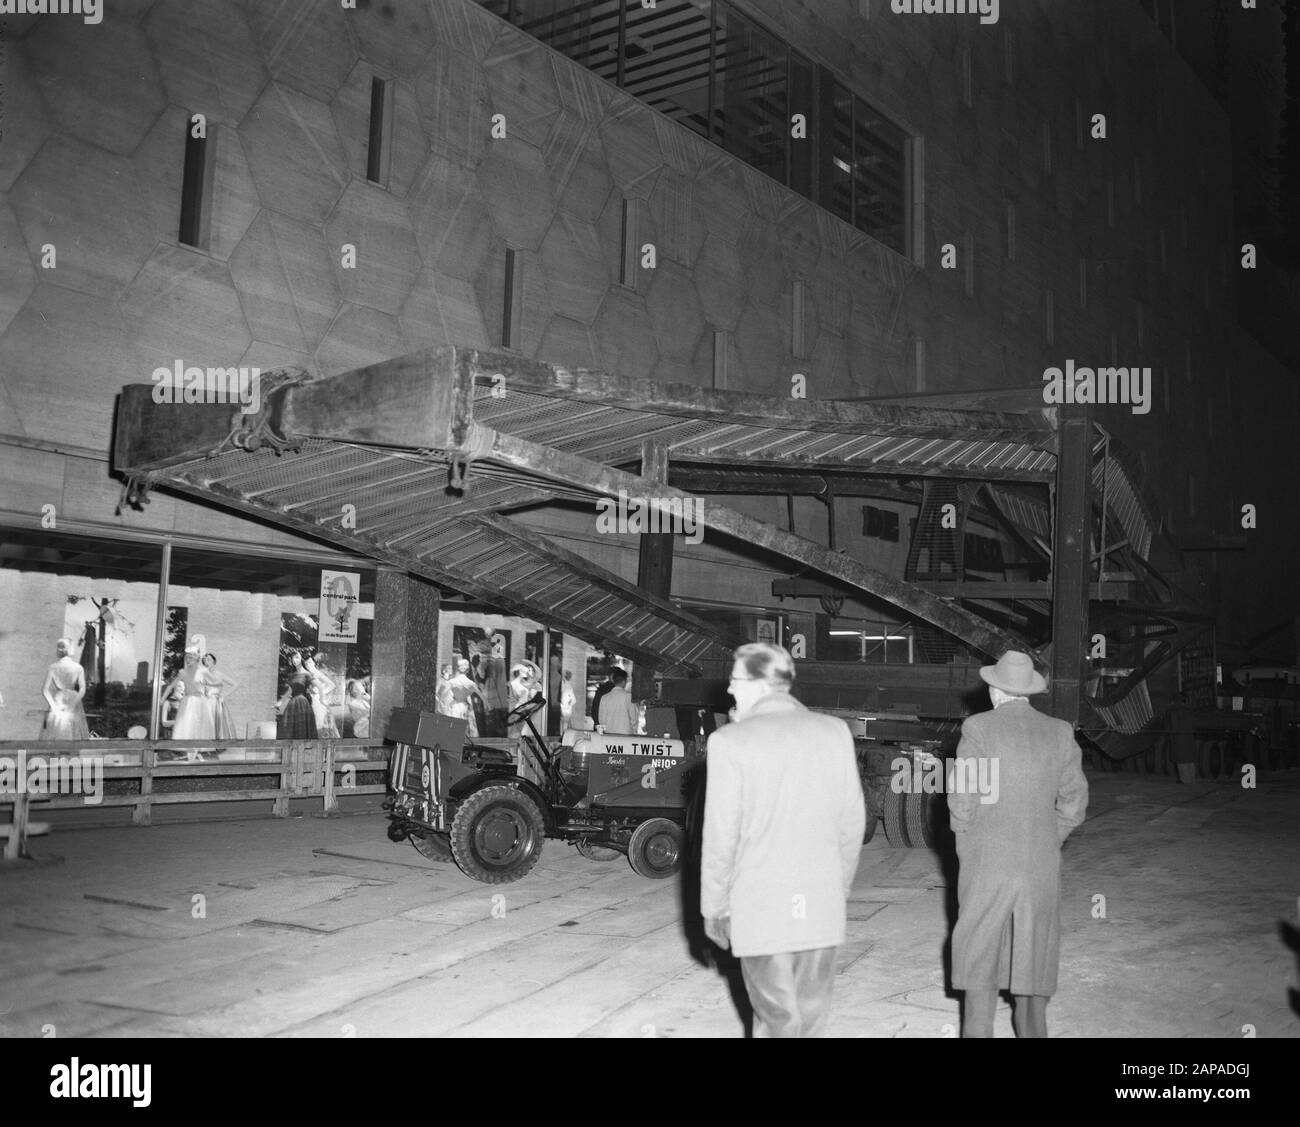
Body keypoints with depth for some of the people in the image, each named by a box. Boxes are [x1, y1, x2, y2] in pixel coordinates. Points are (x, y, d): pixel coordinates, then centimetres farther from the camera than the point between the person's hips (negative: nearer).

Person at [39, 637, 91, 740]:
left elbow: (45, 690, -8)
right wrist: (71, 706, -11)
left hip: (56, 706, 0)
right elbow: (82, 690, -10)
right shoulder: (78, 668, 1)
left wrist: (54, 707, -11)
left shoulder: (52, 667, 1)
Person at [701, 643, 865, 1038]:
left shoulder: (730, 741, -10)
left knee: (777, 1020, 9)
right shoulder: (835, 731, 1)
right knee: (810, 1018, 15)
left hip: (760, 910, -3)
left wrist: (714, 908, 3)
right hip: (823, 905, 3)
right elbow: (852, 821, 5)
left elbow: (721, 835, -9)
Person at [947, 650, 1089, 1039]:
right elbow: (1074, 800, 3)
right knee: (1033, 955, 14)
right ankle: (1032, 1028, 21)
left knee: (980, 958, 7)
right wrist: (1047, 842, 13)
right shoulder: (1059, 731, 2)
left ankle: (978, 1031, 8)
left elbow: (962, 797, -9)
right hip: (1042, 863, 3)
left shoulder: (977, 727, -8)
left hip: (986, 861, -3)